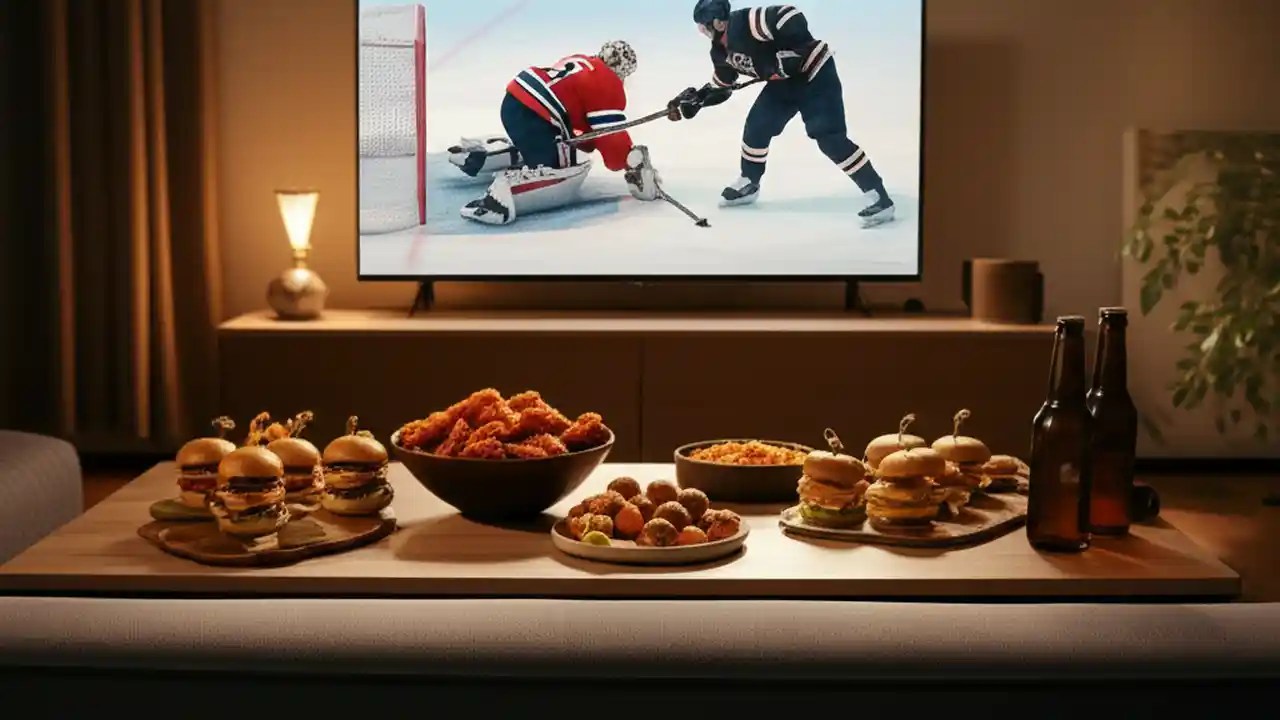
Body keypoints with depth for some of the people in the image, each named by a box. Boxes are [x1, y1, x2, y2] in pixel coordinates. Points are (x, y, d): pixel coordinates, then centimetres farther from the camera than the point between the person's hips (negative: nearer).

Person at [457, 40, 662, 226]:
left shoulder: (581, 62, 25)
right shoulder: (608, 85, -2)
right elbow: (612, 136, -7)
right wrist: (635, 164, -1)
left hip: (514, 102, 10)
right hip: (532, 116, -10)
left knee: (534, 147, 36)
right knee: (566, 176, -14)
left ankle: (479, 153, 31)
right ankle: (505, 188, -36)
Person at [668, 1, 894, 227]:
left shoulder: (746, 22, -26)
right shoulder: (721, 51, 6)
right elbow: (720, 87, 19)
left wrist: (790, 52, -32)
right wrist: (695, 99, 9)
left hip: (815, 74, -9)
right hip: (784, 80, 9)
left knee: (830, 138, -17)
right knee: (757, 126, 8)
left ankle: (879, 196, -16)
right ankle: (748, 184, 31)